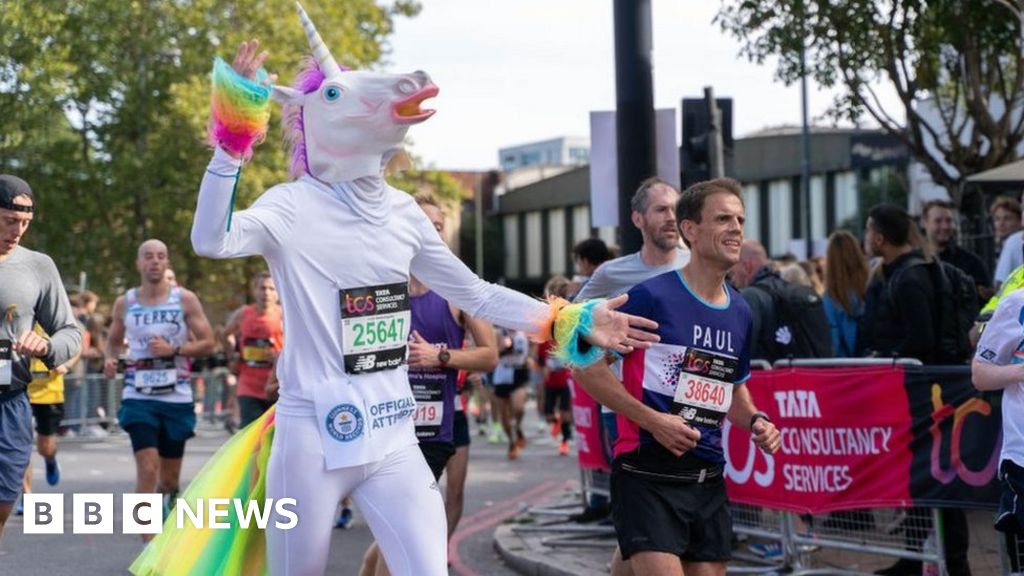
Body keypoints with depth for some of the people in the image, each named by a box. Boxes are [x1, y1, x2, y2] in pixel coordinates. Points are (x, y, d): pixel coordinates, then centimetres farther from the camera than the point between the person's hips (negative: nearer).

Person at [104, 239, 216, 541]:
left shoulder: (185, 300, 0)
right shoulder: (124, 303, 5)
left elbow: (208, 343, 0)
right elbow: (114, 340, 19)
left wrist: (174, 349, -16)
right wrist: (110, 358, -3)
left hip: (177, 397, 1)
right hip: (139, 397, -1)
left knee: (170, 477, 10)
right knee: (147, 469, -15)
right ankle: (149, 544, -14)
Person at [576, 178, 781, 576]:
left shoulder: (740, 313, 12)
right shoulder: (651, 296, -9)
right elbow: (587, 367, -8)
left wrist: (755, 421, 5)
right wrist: (652, 420, -16)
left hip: (709, 481, 7)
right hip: (649, 474, -7)